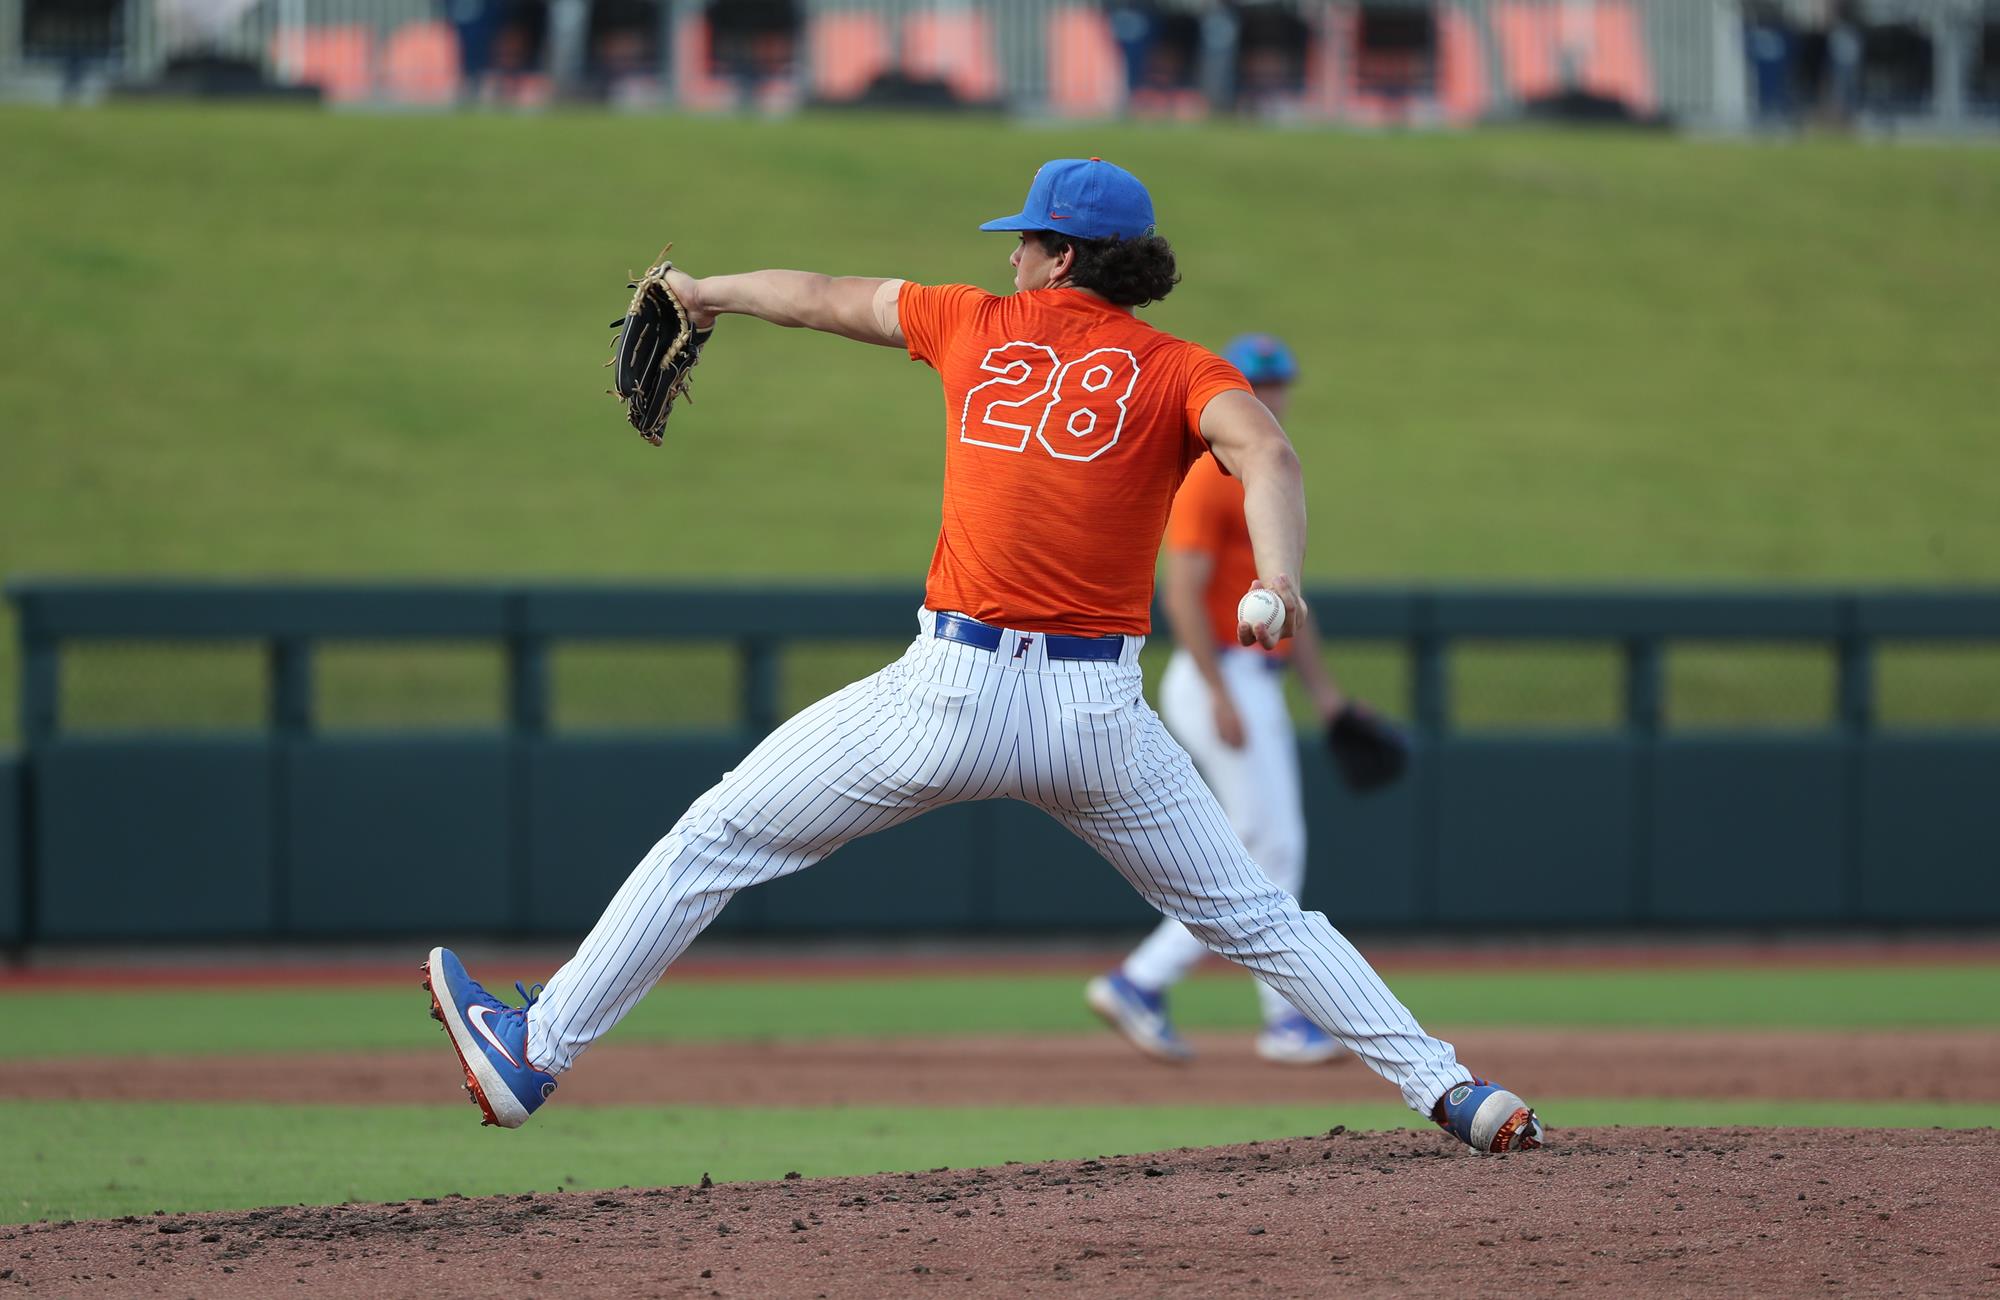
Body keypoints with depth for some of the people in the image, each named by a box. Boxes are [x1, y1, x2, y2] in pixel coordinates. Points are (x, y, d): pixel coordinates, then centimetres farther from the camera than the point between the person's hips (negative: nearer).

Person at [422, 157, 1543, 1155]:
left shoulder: (979, 327, 10)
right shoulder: (1179, 373, 4)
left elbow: (823, 299, 25)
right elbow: (1265, 450, -17)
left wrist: (702, 293, 43)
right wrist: (1278, 582, -33)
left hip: (955, 697, -1)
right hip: (1103, 717, 1)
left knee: (714, 843, 11)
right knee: (1257, 917, 13)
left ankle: (537, 1051, 12)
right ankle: (1450, 1090, 3)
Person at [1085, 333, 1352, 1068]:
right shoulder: (1206, 481, -11)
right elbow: (1182, 594, -18)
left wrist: (1321, 689, 17)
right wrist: (1221, 694, -24)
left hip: (1259, 689, 10)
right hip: (1220, 679, -10)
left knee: (1261, 859, 8)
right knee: (1275, 848, -10)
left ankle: (1139, 984, 10)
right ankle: (1287, 1020, -7)